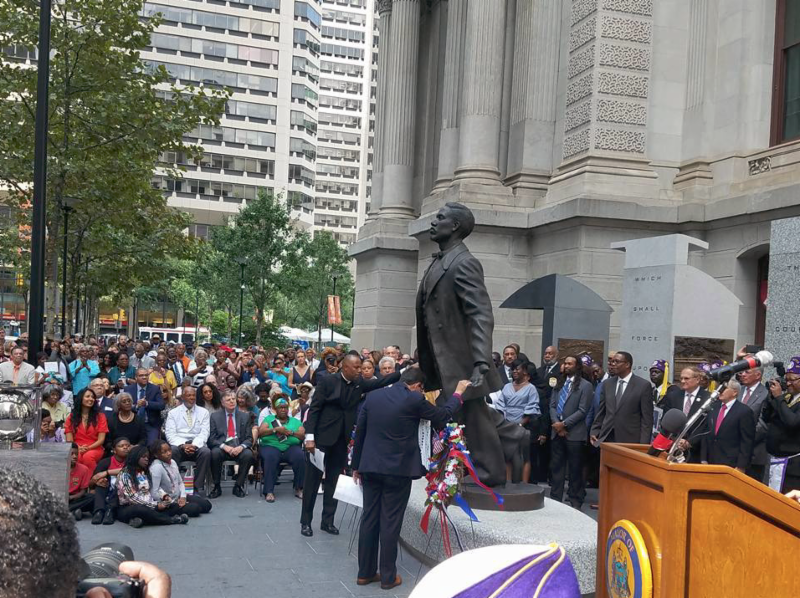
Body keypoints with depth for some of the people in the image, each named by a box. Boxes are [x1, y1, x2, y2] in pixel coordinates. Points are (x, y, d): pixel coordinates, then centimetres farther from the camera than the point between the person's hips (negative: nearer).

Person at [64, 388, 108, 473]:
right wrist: (78, 448, -14)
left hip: (94, 449, 0)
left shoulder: (100, 416, 11)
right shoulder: (71, 417, 14)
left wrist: (87, 448, -13)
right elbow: (69, 440, 7)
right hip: (76, 449, 1)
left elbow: (101, 440, 3)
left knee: (88, 457, -37)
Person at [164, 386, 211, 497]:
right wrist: (182, 445, -17)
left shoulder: (203, 412, 15)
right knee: (172, 451, -34)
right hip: (179, 444, 0)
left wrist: (194, 445, -16)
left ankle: (199, 487, -25)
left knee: (206, 452, -32)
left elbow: (204, 432, 3)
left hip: (197, 445, 0)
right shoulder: (173, 413, 13)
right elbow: (170, 434, 1)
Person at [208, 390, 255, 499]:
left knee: (248, 454, -31)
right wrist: (224, 446, -16)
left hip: (239, 448, 1)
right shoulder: (215, 416, 11)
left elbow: (249, 438, 8)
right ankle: (217, 487, -15)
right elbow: (211, 438, 2)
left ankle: (238, 486, -13)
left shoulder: (245, 416, 14)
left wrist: (241, 446, -14)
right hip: (221, 446, -1)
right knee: (215, 453, -34)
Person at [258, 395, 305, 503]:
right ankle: (269, 491, -34)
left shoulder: (295, 421, 22)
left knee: (300, 456, -31)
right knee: (270, 457, -36)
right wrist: (275, 429, -7)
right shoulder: (268, 419, 21)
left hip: (291, 446, 1)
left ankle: (299, 488, -19)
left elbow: (303, 435, 7)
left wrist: (291, 432, -10)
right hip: (271, 446, -1)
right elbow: (260, 432, 4)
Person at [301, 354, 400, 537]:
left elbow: (381, 382, -4)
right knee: (313, 479, 3)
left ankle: (328, 521, 20)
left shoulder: (359, 383, 4)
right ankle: (305, 521, 13)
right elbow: (314, 408, -10)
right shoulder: (328, 381, -10)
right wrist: (309, 437, -16)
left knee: (334, 480, 10)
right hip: (322, 435, -4)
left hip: (342, 438, 5)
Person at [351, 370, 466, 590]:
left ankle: (365, 572, 20)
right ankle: (388, 576, 11)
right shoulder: (414, 399, -10)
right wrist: (458, 393, 17)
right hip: (398, 469, -5)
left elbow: (359, 432, 8)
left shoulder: (373, 396, 5)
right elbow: (442, 416, 2)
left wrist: (356, 465, 16)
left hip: (370, 466, 5)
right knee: (390, 522, 3)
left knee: (369, 519, 11)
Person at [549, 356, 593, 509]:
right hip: (557, 432, 5)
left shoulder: (585, 385, -3)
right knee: (556, 467, 9)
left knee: (575, 469, 3)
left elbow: (582, 410, -9)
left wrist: (564, 424, -13)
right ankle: (555, 498, 17)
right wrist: (556, 423, -5)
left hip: (574, 433, -5)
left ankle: (575, 501, 12)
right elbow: (552, 405, 11)